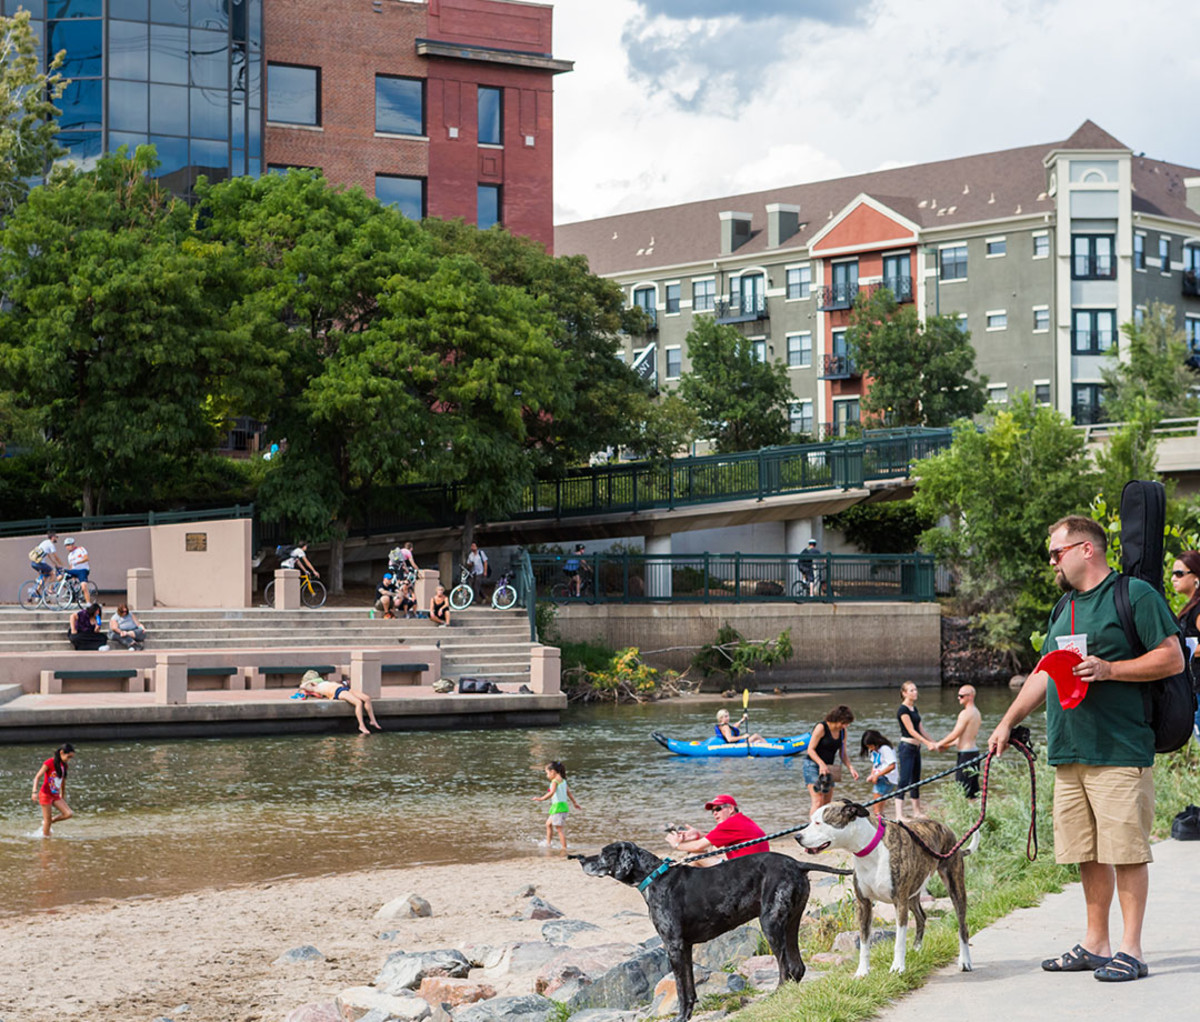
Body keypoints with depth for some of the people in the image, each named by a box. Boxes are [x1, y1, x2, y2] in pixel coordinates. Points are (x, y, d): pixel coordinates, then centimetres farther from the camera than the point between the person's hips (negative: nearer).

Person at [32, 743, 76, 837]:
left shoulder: (64, 765, 7)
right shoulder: (50, 763, -15)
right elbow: (37, 777, -16)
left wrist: (63, 796, 24)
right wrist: (35, 792, -26)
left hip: (56, 795, 7)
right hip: (46, 794, -7)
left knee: (69, 814, -7)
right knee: (48, 819, -4)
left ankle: (49, 822, 12)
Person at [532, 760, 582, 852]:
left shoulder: (555, 781, -12)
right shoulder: (563, 781, 15)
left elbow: (552, 793, -27)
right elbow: (569, 792, 24)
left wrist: (541, 799, -30)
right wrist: (575, 803, 33)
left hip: (558, 806, -10)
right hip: (564, 805, 10)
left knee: (559, 828, -6)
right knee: (548, 824, 24)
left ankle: (564, 848, -6)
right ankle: (548, 843, 30)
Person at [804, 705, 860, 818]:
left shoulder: (842, 731, 6)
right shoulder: (821, 728, -15)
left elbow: (843, 754, 12)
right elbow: (810, 749, -17)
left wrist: (851, 768, -4)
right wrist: (821, 764, -31)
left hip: (828, 768, 7)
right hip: (813, 765, -7)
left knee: (827, 803, 5)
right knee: (818, 801, -19)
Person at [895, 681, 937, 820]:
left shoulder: (914, 709, 14)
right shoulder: (903, 710, -13)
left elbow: (921, 729, 16)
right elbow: (911, 730, -18)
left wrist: (934, 743, 12)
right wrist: (928, 743, -20)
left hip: (916, 747, 9)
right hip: (906, 747, -9)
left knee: (916, 779, 13)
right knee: (904, 779, -11)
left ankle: (917, 811, 21)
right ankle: (899, 814, -13)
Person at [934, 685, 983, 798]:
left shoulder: (965, 713, -16)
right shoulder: (976, 712, 14)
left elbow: (955, 734, -15)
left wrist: (939, 744, -1)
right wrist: (948, 745, 22)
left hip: (966, 753, -10)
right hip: (974, 750, 10)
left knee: (962, 787, -9)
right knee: (973, 787, 11)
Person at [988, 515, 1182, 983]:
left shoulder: (1135, 594, -3)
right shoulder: (1065, 610, 21)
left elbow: (1172, 659, -8)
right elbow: (1044, 674, 26)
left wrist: (1109, 670, -16)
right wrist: (1007, 722, 20)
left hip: (1120, 752, -7)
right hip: (1069, 753, 7)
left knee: (1126, 850, -6)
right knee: (1088, 854, 9)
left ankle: (1130, 950, -2)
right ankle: (1095, 945, 17)